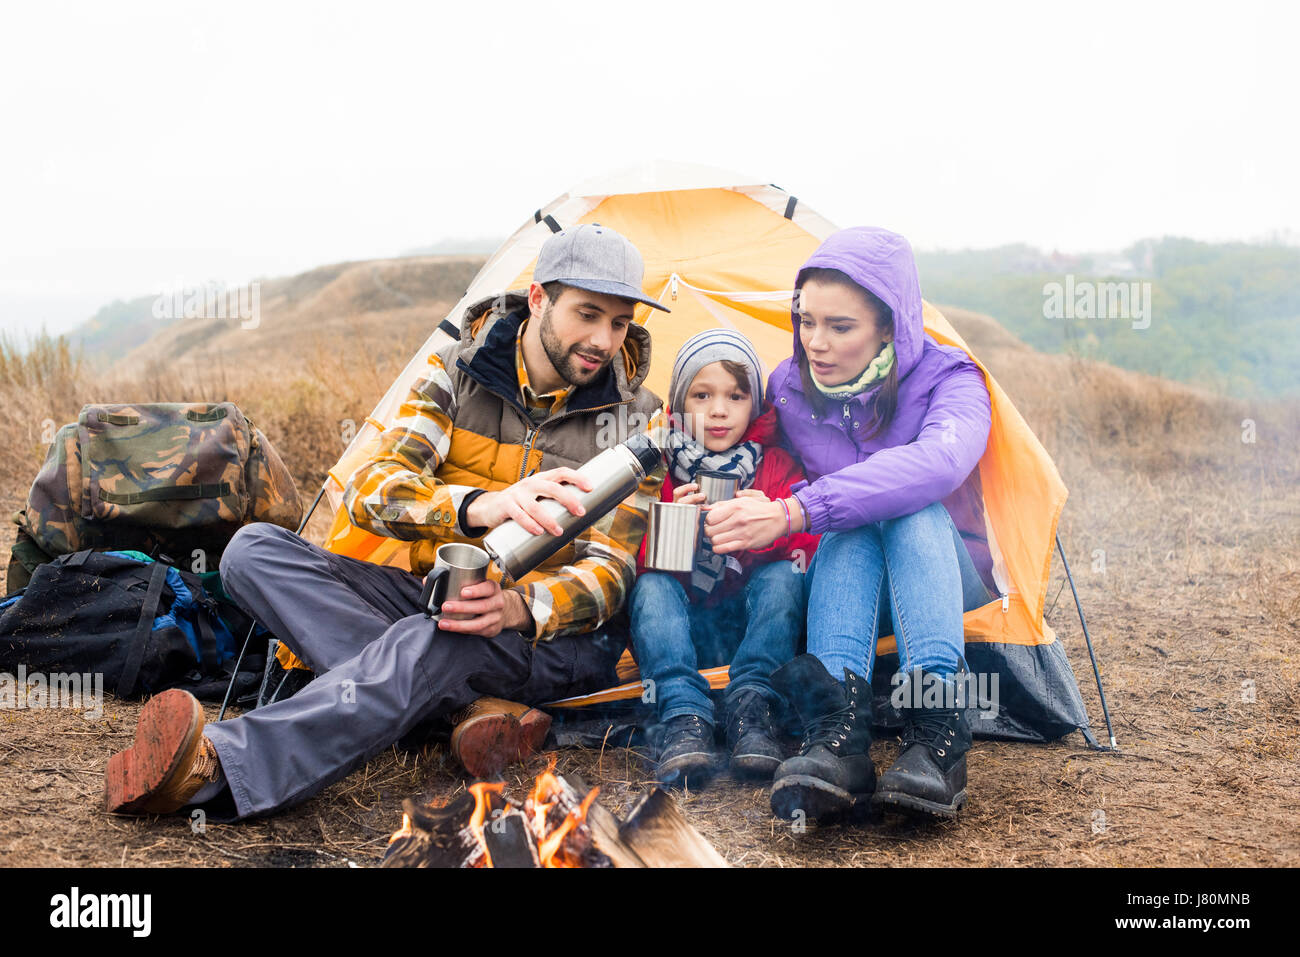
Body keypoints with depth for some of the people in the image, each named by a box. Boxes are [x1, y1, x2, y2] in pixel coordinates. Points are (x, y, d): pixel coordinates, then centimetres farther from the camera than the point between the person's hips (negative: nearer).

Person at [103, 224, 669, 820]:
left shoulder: (634, 418, -5)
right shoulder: (455, 374, -2)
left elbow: (610, 569, -9)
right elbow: (371, 490, -15)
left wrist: (521, 608, -33)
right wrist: (477, 507, -39)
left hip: (555, 632, -4)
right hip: (440, 599, 4)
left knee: (431, 643, -41)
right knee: (254, 551, -18)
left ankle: (214, 770, -53)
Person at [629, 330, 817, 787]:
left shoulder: (776, 465, 5)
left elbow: (807, 548, -6)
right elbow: (635, 560, -5)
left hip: (749, 626, 0)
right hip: (680, 629, 0)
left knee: (783, 576, -27)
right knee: (652, 585, -29)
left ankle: (749, 709, -39)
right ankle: (685, 720, -46)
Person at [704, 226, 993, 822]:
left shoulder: (947, 379, -16)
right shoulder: (788, 388, -5)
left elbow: (941, 460, -40)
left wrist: (798, 511, -50)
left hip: (943, 577, -2)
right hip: (838, 583, 2)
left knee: (912, 510, -35)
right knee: (854, 526, -34)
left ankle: (938, 732, -47)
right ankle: (838, 735, -51)